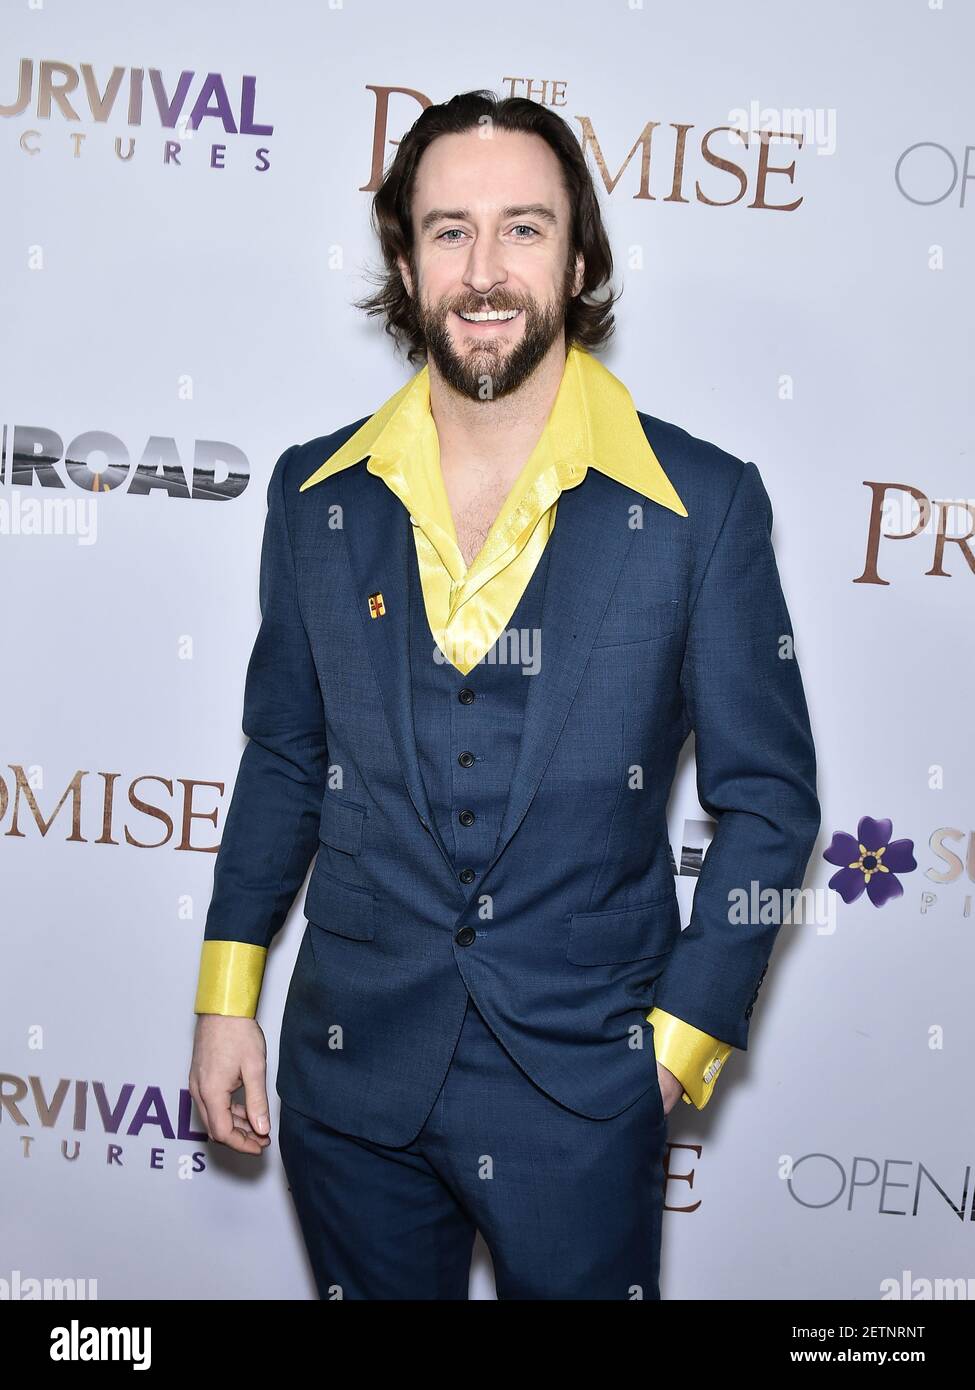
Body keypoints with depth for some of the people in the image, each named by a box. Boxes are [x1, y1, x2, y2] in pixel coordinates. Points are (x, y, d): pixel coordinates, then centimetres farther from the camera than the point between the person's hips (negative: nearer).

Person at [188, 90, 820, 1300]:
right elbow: (283, 757, 8)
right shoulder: (317, 493, -1)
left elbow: (768, 798, -3)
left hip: (582, 1087, -2)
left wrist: (686, 1033, -5)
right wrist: (226, 998, 6)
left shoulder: (704, 506, -10)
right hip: (348, 1072, 3)